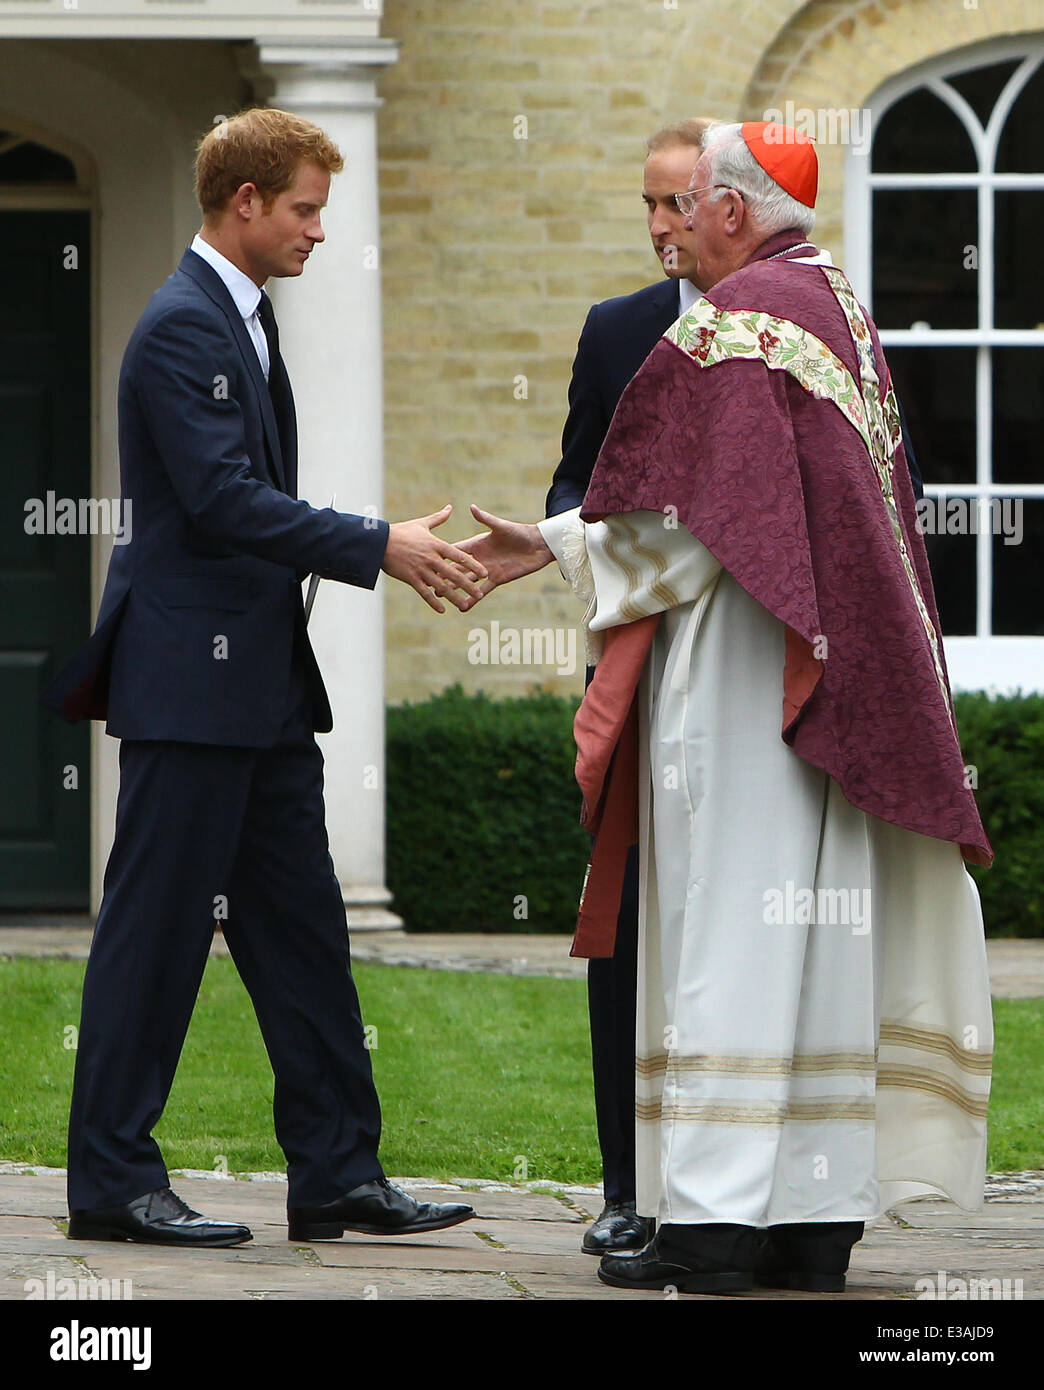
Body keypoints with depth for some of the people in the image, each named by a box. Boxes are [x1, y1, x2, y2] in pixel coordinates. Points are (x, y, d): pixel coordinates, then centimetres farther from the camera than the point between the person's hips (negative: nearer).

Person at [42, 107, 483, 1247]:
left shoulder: (247, 320, 16)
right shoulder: (179, 327, -15)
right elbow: (224, 499, -22)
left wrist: (383, 550, 12)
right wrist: (377, 548, -20)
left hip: (264, 680, 10)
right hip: (190, 679, -10)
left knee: (301, 928, 10)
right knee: (158, 926, -4)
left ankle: (338, 1173, 13)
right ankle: (111, 1182, 2)